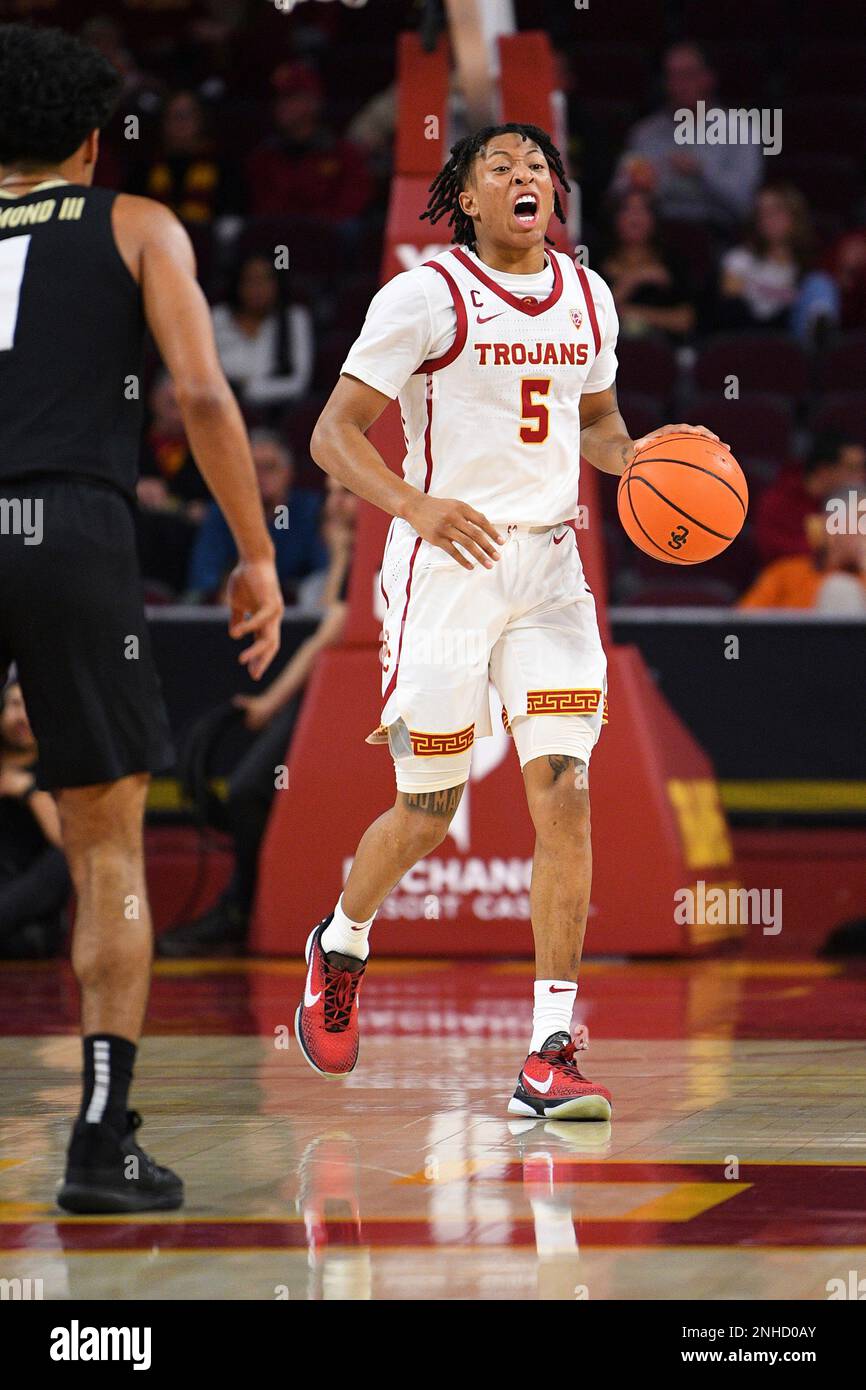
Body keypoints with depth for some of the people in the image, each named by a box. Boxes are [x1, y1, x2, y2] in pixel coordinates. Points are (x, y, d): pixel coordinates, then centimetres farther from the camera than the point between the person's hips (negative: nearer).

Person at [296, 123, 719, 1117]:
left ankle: (549, 1055, -9)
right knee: (428, 811, 3)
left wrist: (631, 457, 3)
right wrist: (416, 505, -25)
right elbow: (334, 432, -8)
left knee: (563, 793, -9)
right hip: (446, 562, -4)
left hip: (549, 567, 4)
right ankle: (339, 946, 36)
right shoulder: (425, 297, -7)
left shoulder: (586, 299, 9)